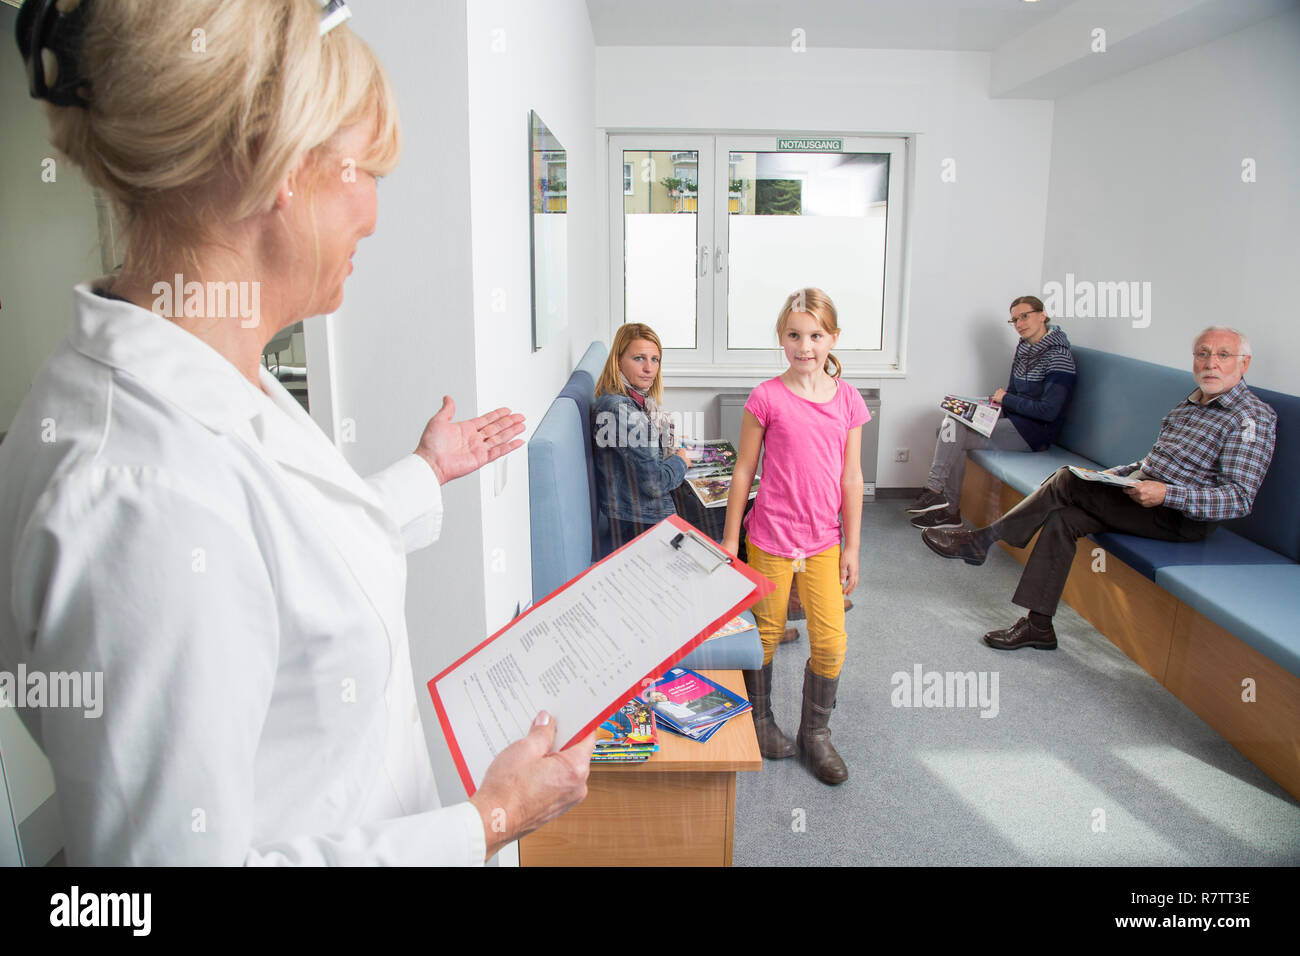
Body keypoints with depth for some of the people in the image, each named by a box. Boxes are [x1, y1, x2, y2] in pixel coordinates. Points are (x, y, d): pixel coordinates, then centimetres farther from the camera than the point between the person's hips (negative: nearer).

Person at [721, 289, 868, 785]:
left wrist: (851, 545, 5)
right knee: (766, 633, 12)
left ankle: (815, 734, 27)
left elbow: (851, 478, 5)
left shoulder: (848, 399, 0)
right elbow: (744, 471, -3)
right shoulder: (767, 398, -9)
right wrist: (729, 539, -1)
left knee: (831, 641, 5)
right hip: (770, 536, -3)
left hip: (824, 539, 3)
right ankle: (760, 722, 35)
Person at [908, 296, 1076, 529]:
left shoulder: (1058, 355, -15)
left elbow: (1049, 411, -21)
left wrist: (1006, 400, -12)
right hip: (1015, 418, 8)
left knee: (955, 435, -20)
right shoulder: (1024, 347, 10)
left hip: (1034, 431, -8)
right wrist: (997, 401, -2)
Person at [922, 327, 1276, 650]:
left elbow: (1239, 499, -17)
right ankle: (1038, 624, -14)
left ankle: (982, 540, -14)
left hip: (1180, 517, -8)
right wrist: (1115, 475, 7)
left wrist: (1166, 494, -28)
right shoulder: (1190, 404, 18)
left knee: (1068, 481, -23)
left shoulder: (1253, 418, -9)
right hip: (1141, 491, 8)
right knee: (1061, 517, -15)